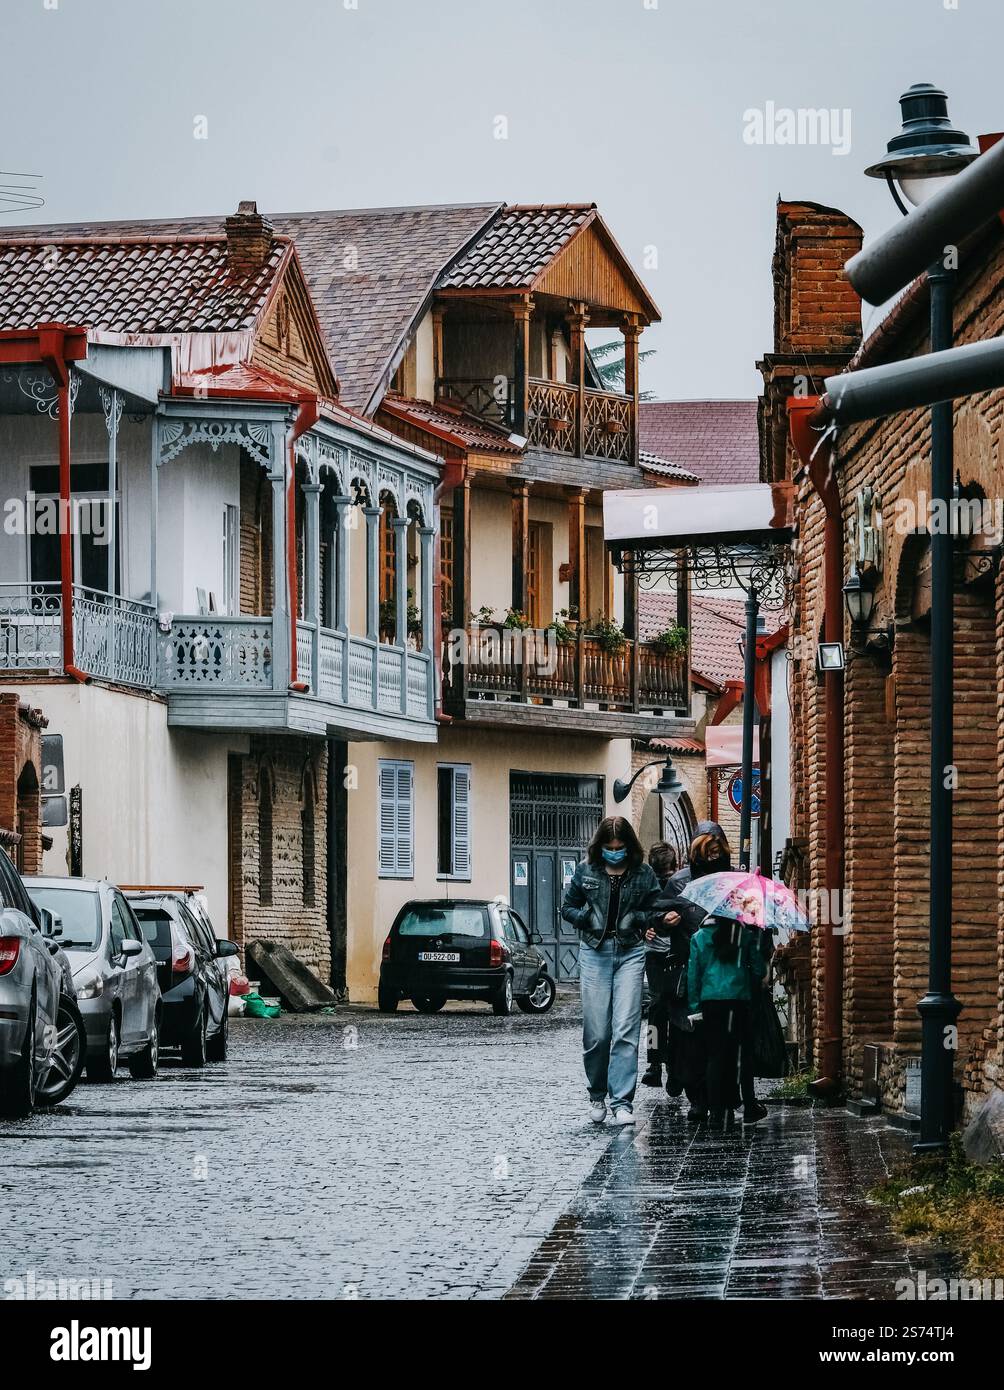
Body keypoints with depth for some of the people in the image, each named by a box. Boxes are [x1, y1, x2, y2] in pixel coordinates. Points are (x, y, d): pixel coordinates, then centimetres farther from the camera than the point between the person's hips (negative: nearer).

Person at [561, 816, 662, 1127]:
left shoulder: (643, 873, 4)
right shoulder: (586, 870, 5)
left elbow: (657, 910, 12)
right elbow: (568, 906, 14)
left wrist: (637, 918, -7)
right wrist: (588, 918, -3)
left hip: (630, 952, -1)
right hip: (595, 952, 1)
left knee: (626, 1029, -10)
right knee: (596, 1031, -1)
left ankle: (622, 1102, -9)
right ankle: (597, 1096, 20)